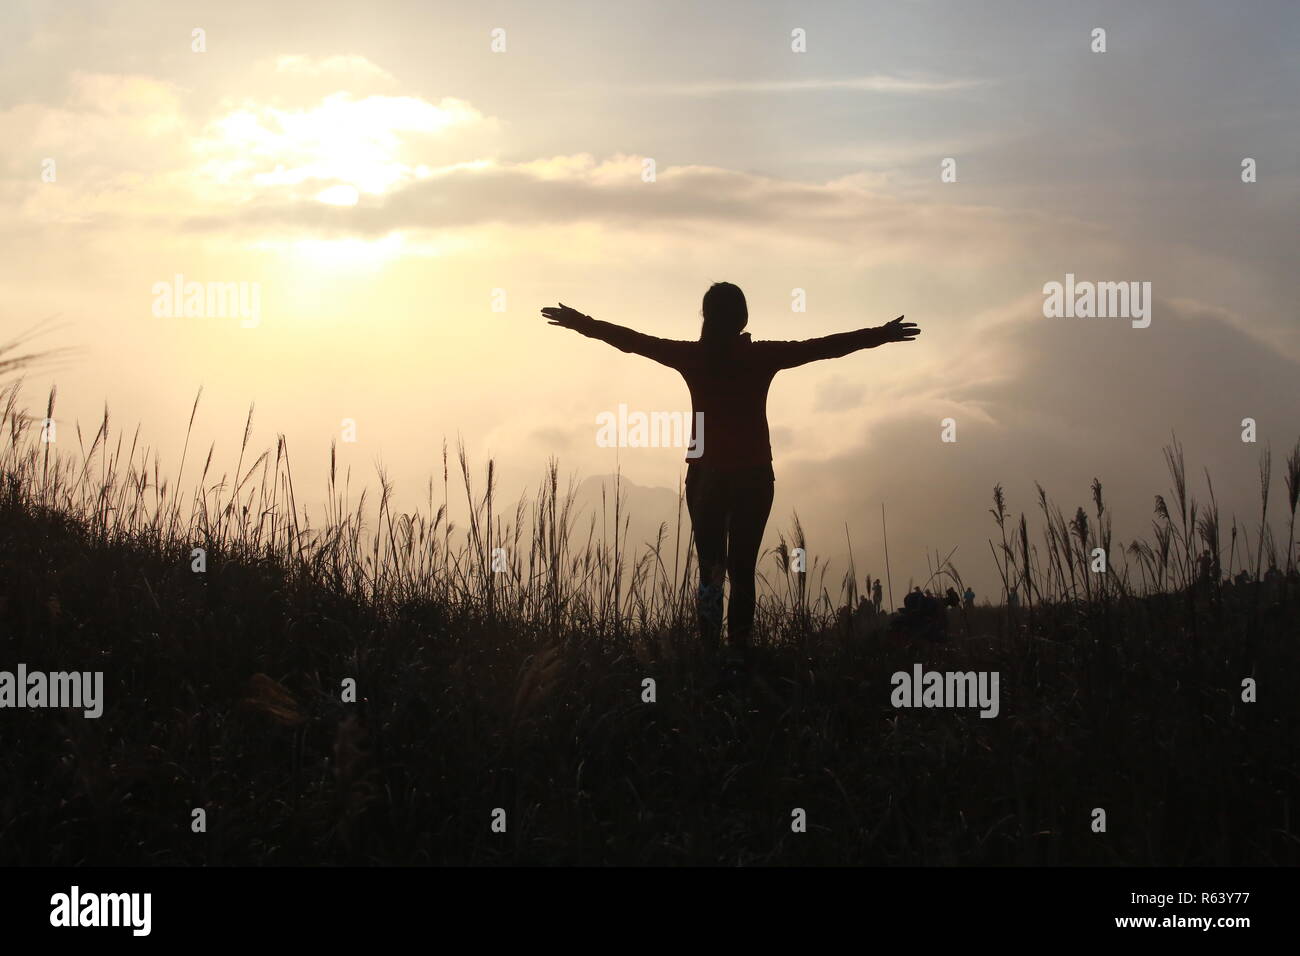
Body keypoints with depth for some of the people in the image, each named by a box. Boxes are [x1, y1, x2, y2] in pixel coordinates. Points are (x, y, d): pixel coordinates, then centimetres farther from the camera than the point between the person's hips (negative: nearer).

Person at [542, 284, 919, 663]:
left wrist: (582, 323, 16)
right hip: (754, 476, -1)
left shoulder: (693, 356, -2)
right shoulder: (761, 356, -3)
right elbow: (826, 346, 1)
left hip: (705, 475, 1)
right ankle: (739, 650, -7)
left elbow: (631, 340, 5)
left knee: (710, 564, 12)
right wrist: (882, 334, 10)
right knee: (743, 570, 5)